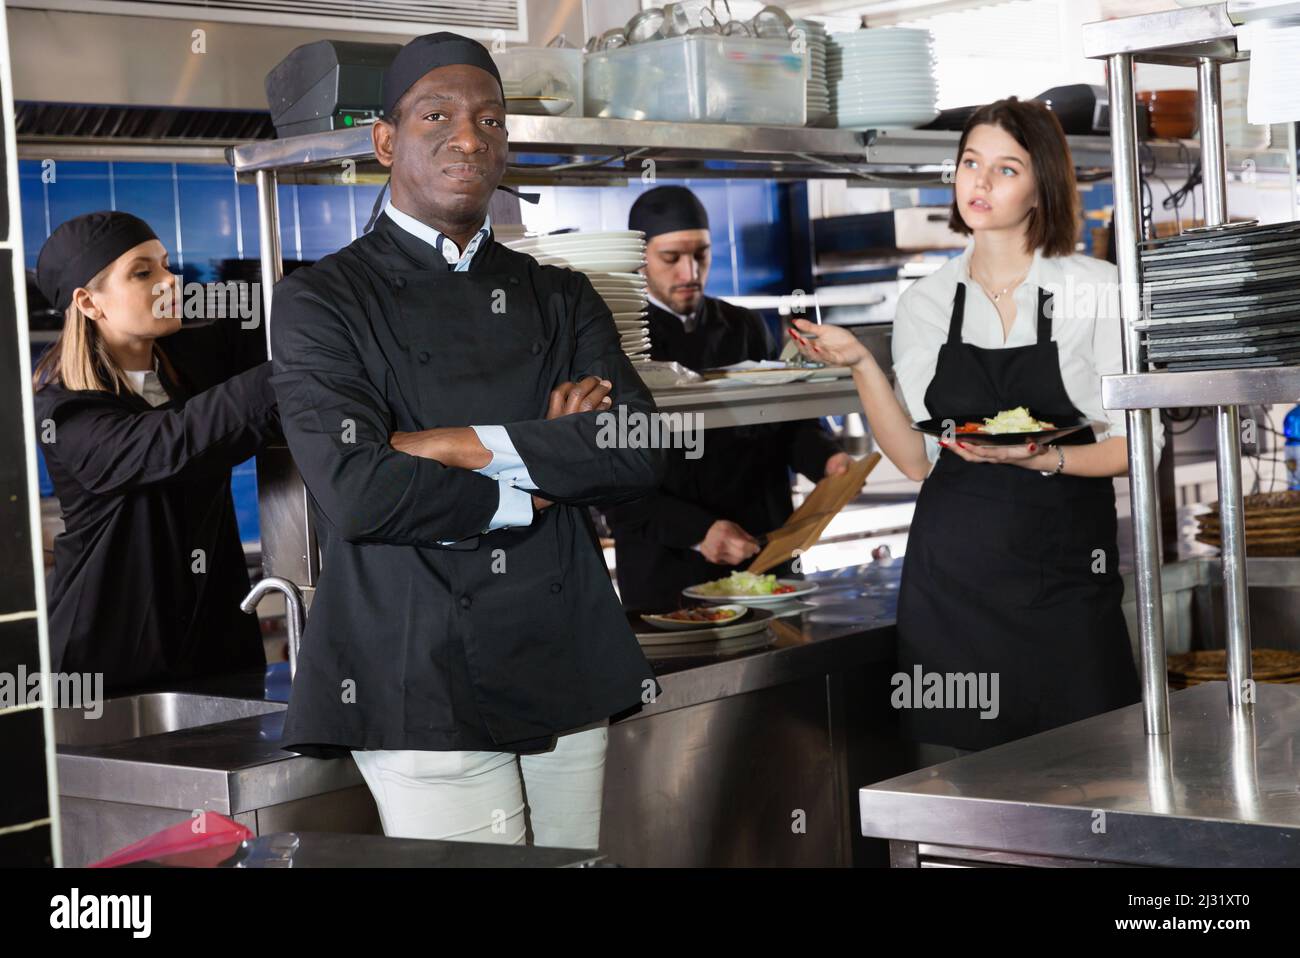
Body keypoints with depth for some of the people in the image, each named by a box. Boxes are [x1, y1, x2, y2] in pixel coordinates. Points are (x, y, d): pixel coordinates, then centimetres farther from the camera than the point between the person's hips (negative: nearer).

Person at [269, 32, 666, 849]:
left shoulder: (561, 298, 13)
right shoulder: (323, 301, 0)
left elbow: (640, 451, -3)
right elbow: (357, 490, -15)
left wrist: (470, 446, -11)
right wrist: (534, 484, -6)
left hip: (569, 671, 5)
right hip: (424, 684, -4)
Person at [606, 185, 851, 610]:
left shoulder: (746, 328, 10)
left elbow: (786, 419, 14)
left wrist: (826, 458, -8)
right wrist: (696, 531, -21)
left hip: (762, 555, 4)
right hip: (666, 574, -4)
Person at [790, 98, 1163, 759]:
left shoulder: (1096, 292, -2)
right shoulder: (925, 303, 7)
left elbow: (1130, 448, -2)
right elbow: (916, 460, 6)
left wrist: (1042, 458, -18)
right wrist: (861, 365, -5)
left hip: (1064, 573, -2)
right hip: (953, 574, 2)